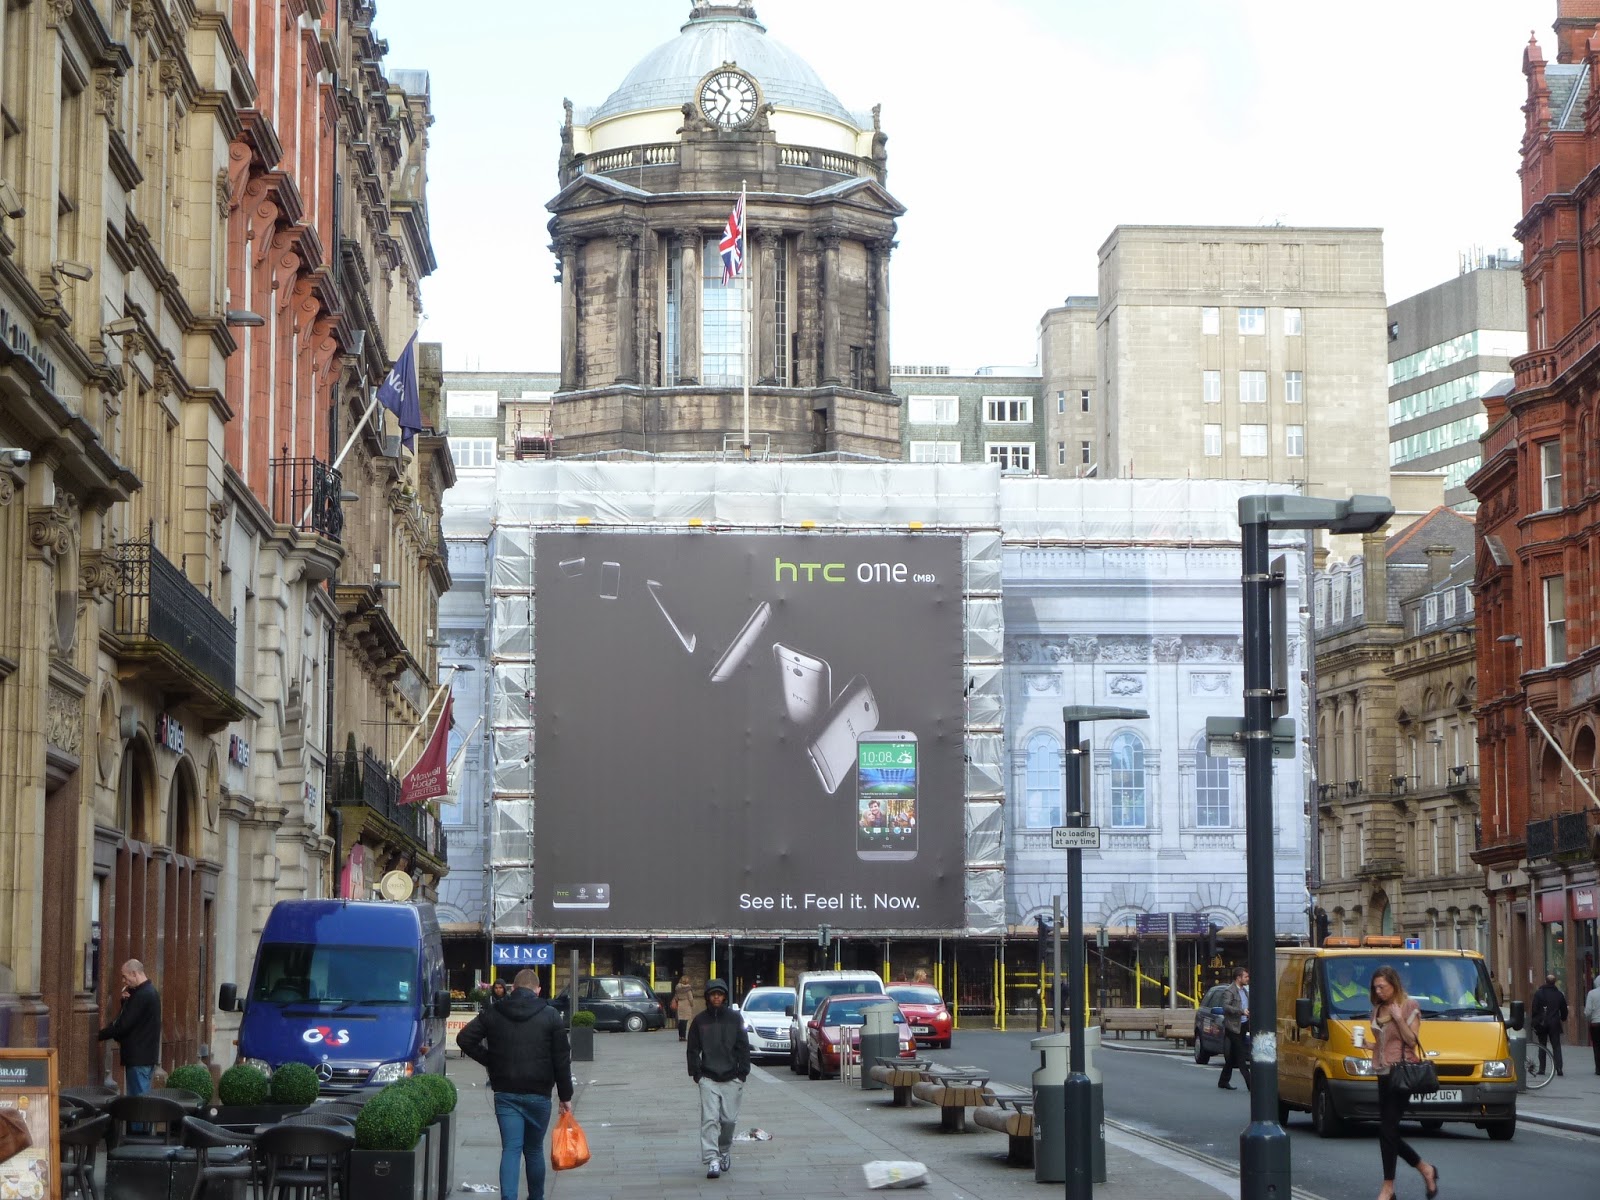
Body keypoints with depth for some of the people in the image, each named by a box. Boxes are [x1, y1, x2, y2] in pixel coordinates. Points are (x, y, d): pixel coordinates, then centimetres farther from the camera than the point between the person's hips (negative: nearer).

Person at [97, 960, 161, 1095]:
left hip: (138, 1057, -10)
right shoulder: (149, 991, 14)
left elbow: (123, 1024, -19)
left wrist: (100, 1035, -9)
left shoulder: (143, 995, -18)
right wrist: (125, 1000, 1)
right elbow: (127, 1017, 19)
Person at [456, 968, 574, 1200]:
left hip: (505, 1094, 0)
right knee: (534, 1150, 14)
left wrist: (489, 1059, 8)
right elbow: (562, 1059, -2)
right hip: (538, 1094, 0)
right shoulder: (550, 1016, -1)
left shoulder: (494, 1013, 3)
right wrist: (565, 1096, 4)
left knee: (510, 1149, -3)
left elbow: (464, 1038, -2)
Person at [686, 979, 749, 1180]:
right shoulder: (700, 1021, 4)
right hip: (708, 1078, -1)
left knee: (729, 1119, 5)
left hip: (732, 1079, 1)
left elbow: (743, 1047, 6)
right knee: (709, 1119, -10)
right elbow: (693, 1049, 8)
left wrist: (743, 1072, 0)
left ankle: (724, 1151, 29)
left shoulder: (734, 1018, 4)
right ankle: (712, 1160, -15)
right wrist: (696, 1073, -1)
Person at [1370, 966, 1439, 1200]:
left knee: (1388, 1130, -10)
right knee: (1388, 1132, 7)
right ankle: (1426, 1170, 23)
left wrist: (1398, 1018, -19)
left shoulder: (1409, 1006, -5)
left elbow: (1411, 1040, -9)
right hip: (1383, 1072, 8)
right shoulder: (1378, 1009, 16)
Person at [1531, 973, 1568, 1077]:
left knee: (1542, 1046, 7)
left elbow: (1535, 1010, -6)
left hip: (1542, 1024, -1)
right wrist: (1563, 1019, 31)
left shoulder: (1538, 994, -4)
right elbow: (1564, 1009, 11)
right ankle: (1558, 1067, -9)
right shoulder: (1559, 994, 2)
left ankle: (1542, 1068, 5)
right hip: (1555, 1023, 1)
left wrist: (1535, 1023, 1)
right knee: (1556, 1046, 3)